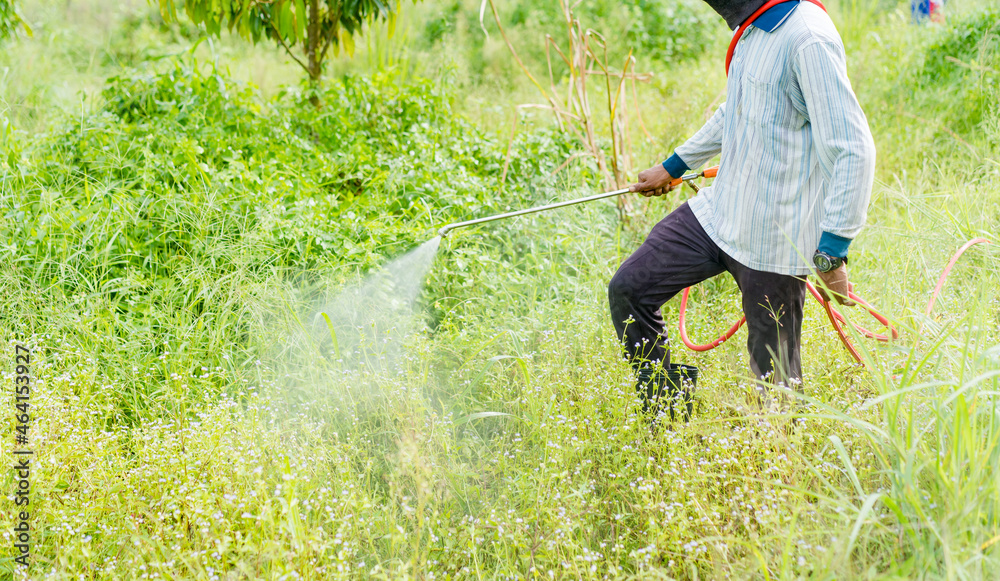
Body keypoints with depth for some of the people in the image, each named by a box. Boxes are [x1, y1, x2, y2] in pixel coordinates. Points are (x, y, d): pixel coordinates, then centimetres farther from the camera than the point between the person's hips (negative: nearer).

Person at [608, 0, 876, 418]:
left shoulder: (808, 40, -23)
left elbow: (853, 150, -25)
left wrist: (832, 253, -25)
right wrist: (674, 166, 35)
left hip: (773, 238, -9)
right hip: (719, 213, 9)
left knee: (775, 377, 3)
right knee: (629, 290, 7)